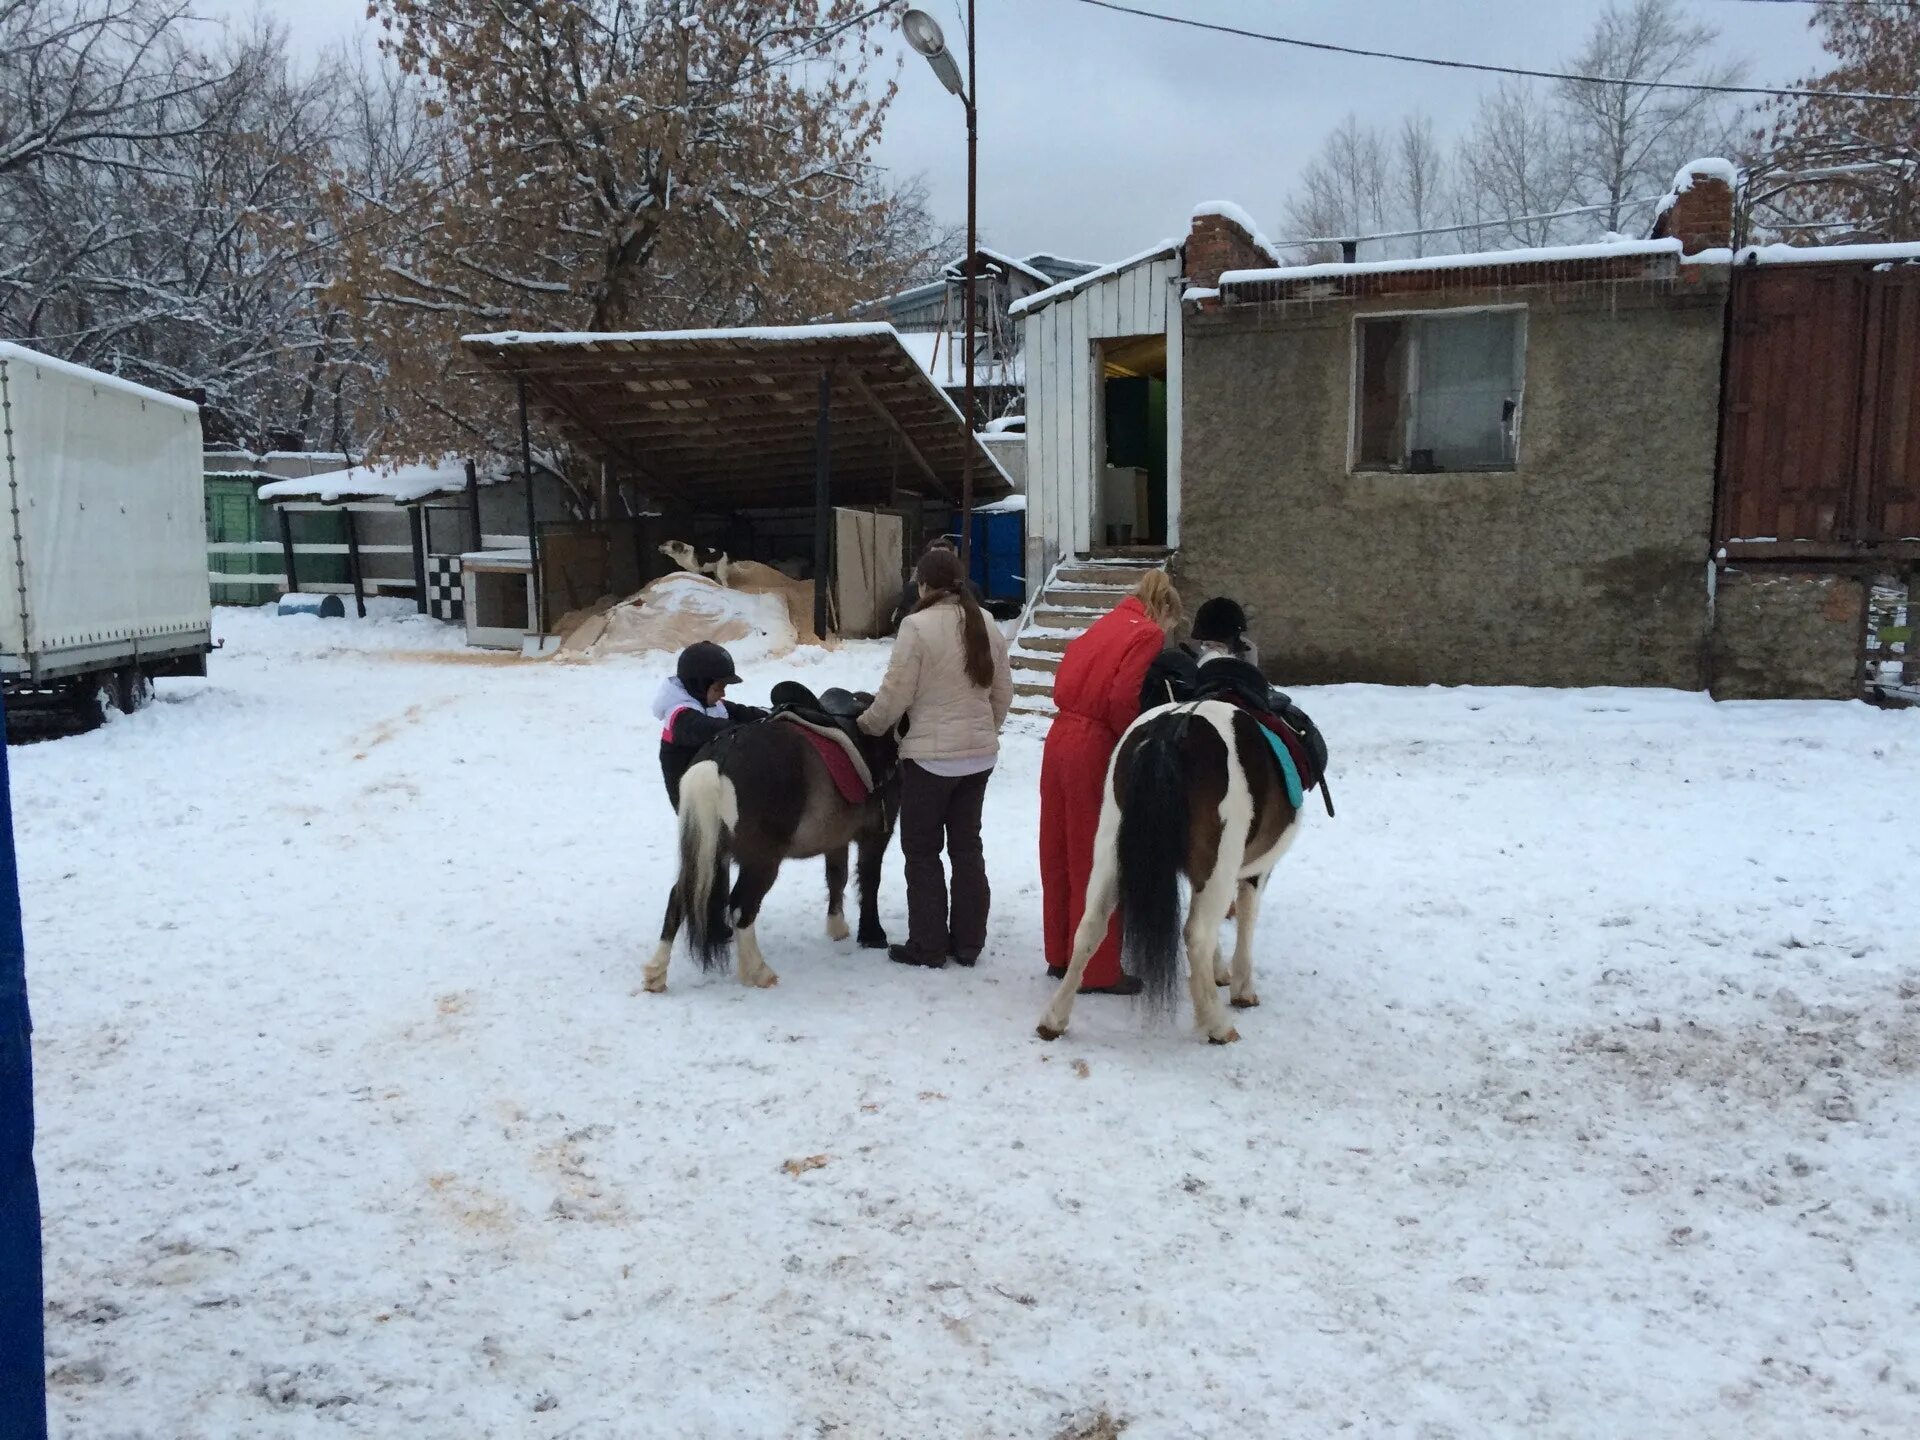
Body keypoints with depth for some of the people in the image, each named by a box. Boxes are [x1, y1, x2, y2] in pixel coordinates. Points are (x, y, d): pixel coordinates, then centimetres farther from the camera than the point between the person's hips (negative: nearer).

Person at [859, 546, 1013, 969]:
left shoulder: (918, 625, -15)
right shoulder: (987, 625, 5)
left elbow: (896, 693, -14)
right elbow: (1003, 691, 10)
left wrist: (868, 725, 3)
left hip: (931, 754, -6)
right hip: (980, 754, 6)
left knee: (922, 851, 6)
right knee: (967, 846, 15)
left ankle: (927, 946, 11)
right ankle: (968, 943, 21)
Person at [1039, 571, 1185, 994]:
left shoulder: (1107, 625, 16)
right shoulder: (1149, 635, -7)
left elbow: (1065, 683, 12)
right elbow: (1122, 699, -19)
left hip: (1060, 737, 8)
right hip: (1095, 751, -8)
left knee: (1059, 855, 16)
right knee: (1097, 862, 2)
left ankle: (1061, 956, 29)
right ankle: (1098, 971, 11)